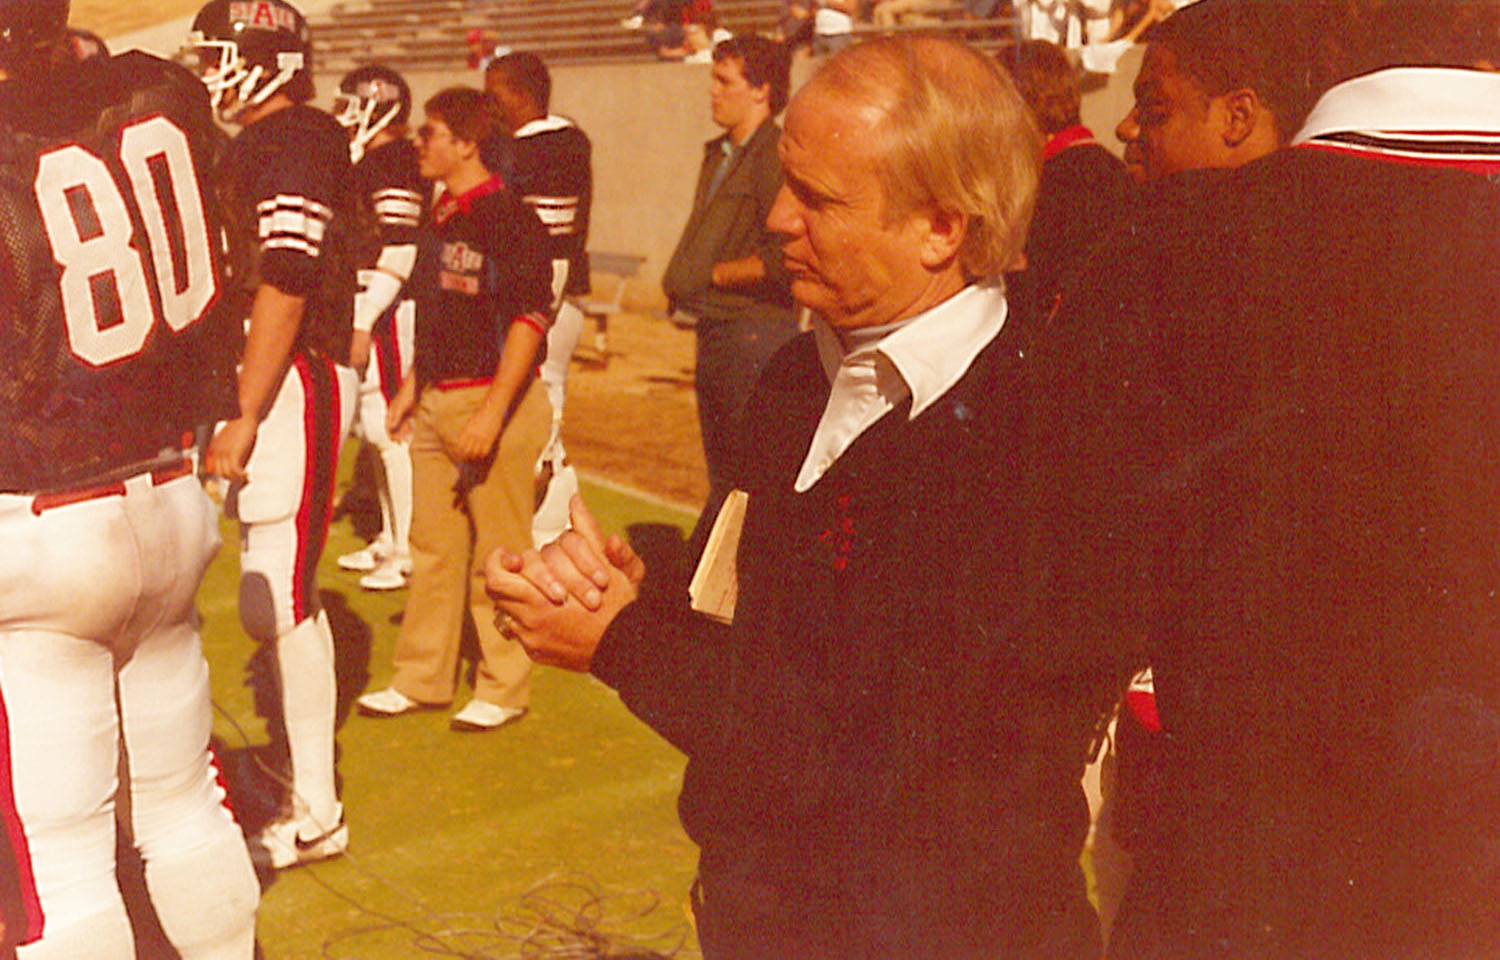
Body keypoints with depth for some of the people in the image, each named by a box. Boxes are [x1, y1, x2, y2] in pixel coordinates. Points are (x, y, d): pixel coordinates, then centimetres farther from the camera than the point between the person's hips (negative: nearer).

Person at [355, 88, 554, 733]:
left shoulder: (509, 219, -15)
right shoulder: (442, 215, 14)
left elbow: (530, 319, -19)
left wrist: (491, 413, -22)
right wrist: (411, 387, 21)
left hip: (494, 401, -9)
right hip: (437, 402, 9)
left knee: (496, 553, 0)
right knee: (432, 546, 14)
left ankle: (504, 688, 13)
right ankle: (422, 679, 24)